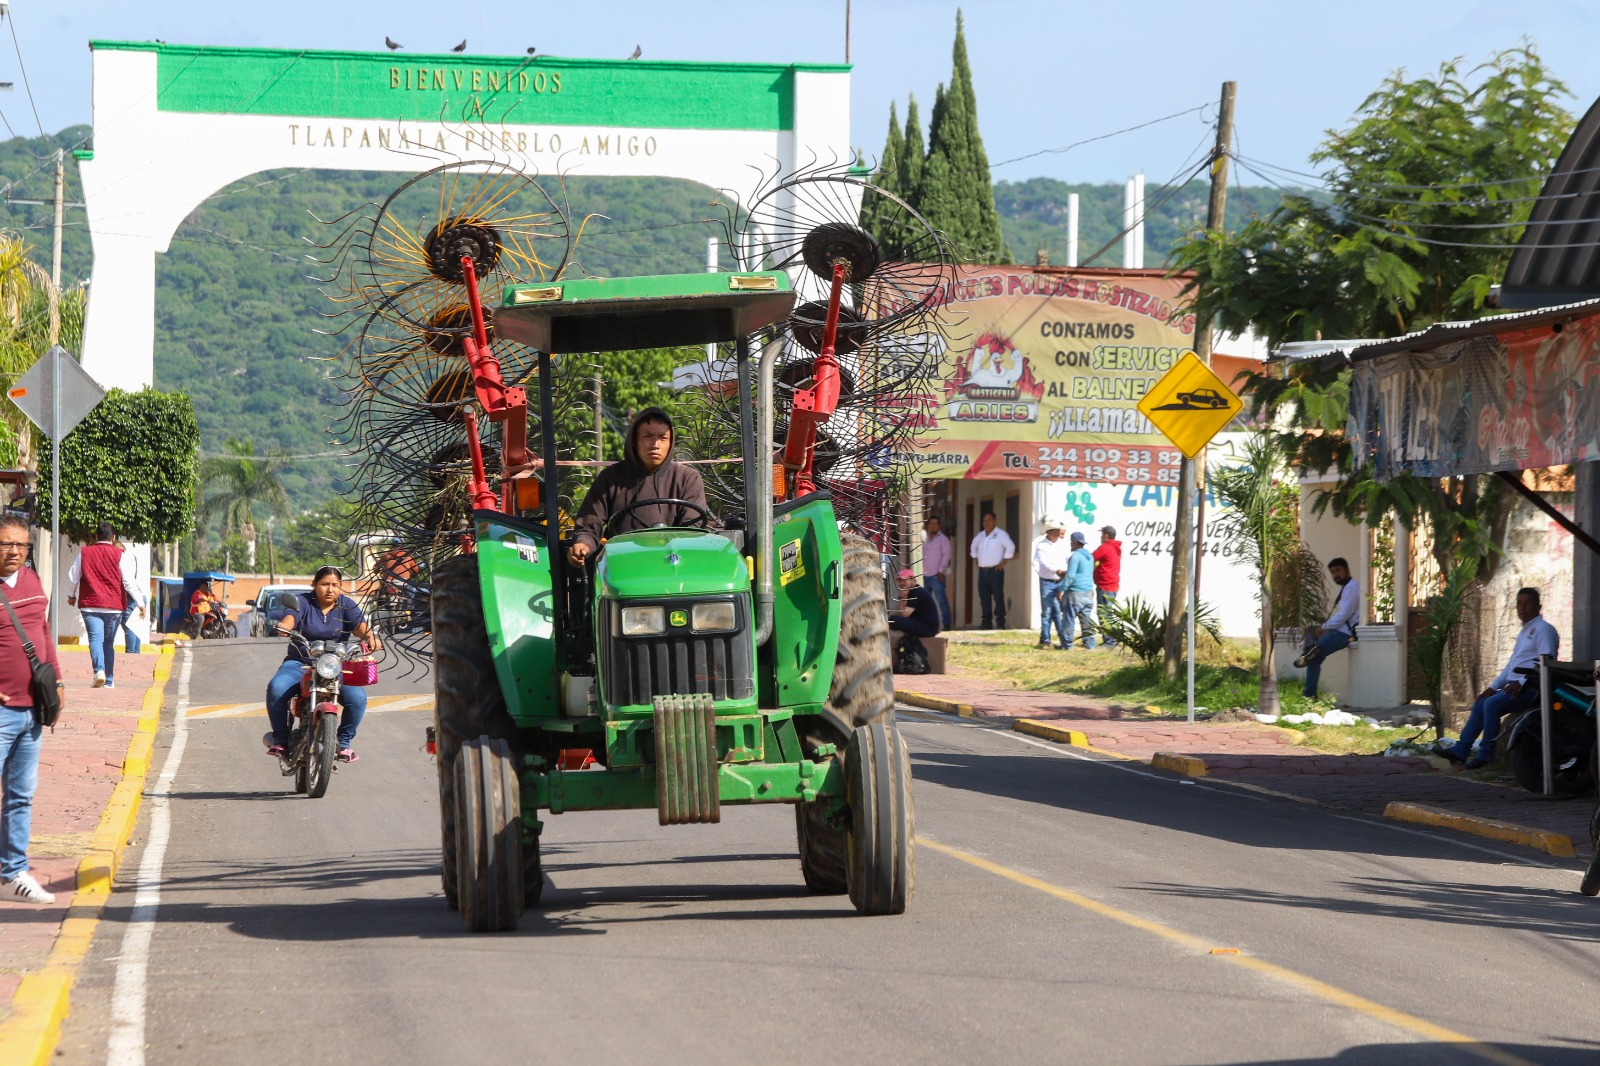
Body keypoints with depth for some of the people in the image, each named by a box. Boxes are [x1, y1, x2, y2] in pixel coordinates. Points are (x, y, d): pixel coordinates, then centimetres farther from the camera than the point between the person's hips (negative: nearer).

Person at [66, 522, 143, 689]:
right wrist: (140, 601, 0)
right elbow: (128, 581, -4)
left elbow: (72, 578, 10)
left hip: (90, 605, -1)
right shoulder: (118, 554, -1)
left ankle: (99, 670, -35)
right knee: (109, 643, 11)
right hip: (113, 606, 1)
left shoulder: (85, 553, 4)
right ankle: (109, 681, 12)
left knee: (95, 639, -9)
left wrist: (71, 596, 27)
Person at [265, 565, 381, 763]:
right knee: (276, 688, -29)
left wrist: (370, 635, -36)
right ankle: (280, 738, -9)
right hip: (300, 663, -1)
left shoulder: (347, 605, 6)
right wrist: (285, 626, -44)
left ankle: (344, 741, -3)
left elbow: (359, 624, -12)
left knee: (357, 697, -26)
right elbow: (292, 615, -19)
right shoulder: (303, 602, 2)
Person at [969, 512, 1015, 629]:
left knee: (998, 597, -8)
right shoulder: (980, 535, 15)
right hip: (982, 571, 7)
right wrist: (975, 559, 20)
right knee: (984, 597, 6)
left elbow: (1010, 547, -15)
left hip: (995, 570, -7)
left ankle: (1000, 623, -6)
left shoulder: (1000, 534, -6)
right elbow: (974, 547, 32)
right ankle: (986, 622, 10)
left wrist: (1003, 562, -14)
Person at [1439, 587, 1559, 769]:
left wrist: (1521, 683, -25)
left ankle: (1486, 753, -23)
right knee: (1480, 705, 5)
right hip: (1516, 686, 10)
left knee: (1492, 704, -26)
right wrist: (1492, 687, 16)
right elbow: (1512, 664, 26)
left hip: (1531, 687, -10)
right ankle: (1461, 750, 3)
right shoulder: (1524, 632, 24)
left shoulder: (1543, 629, -8)